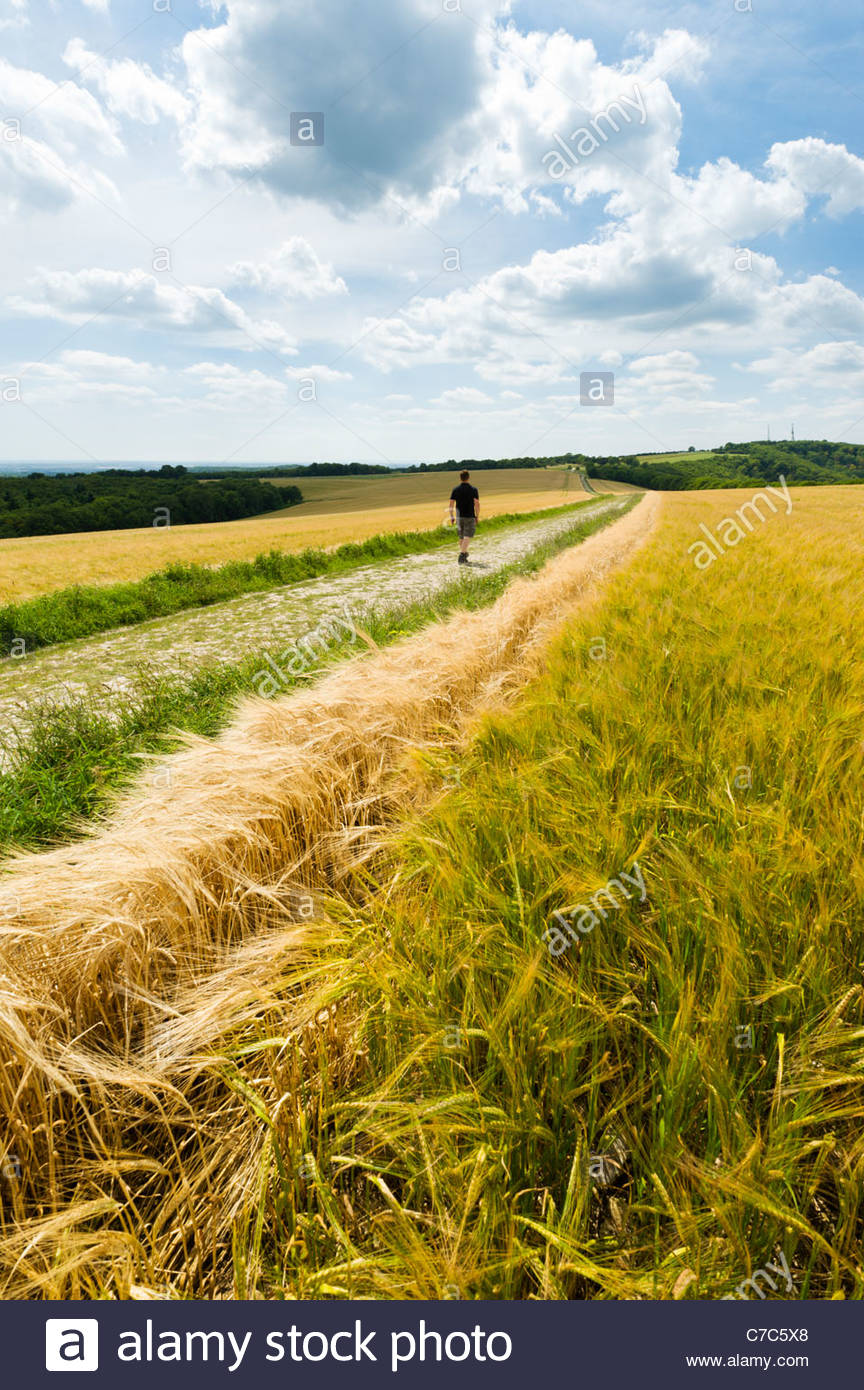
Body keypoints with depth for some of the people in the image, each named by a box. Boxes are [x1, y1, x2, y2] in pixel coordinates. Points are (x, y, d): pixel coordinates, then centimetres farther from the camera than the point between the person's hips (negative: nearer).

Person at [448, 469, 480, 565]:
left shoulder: (455, 490, 0)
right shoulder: (473, 490, -7)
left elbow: (451, 504, -1)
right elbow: (477, 504, -12)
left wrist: (451, 517, 6)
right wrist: (477, 516, -3)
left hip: (459, 516, 4)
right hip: (470, 517, -4)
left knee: (461, 537, 17)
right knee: (467, 537, -6)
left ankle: (464, 554, 32)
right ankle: (461, 555, -21)